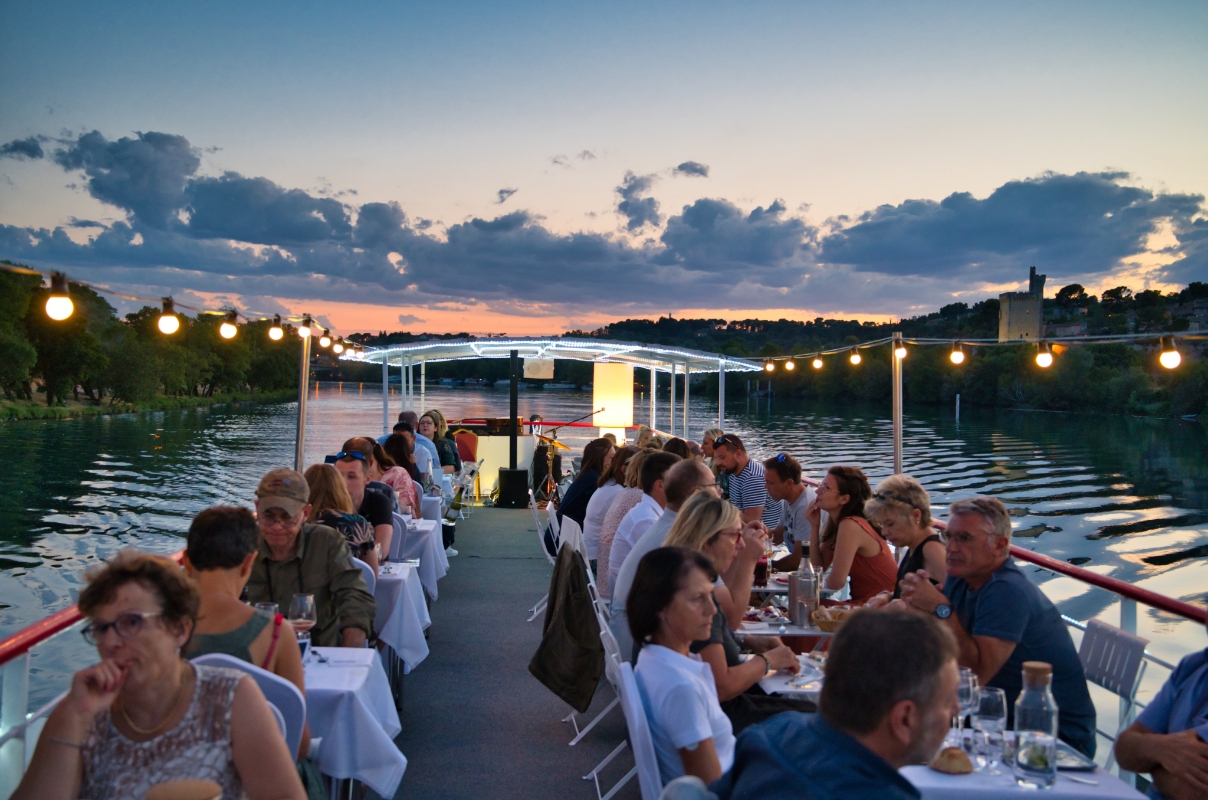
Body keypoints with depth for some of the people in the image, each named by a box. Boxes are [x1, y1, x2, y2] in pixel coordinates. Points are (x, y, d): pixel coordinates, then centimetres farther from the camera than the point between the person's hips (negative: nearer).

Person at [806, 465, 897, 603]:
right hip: (865, 601, 8)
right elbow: (818, 568, 2)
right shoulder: (834, 523, 5)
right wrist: (814, 526, -3)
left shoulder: (850, 526, -22)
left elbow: (836, 582, -23)